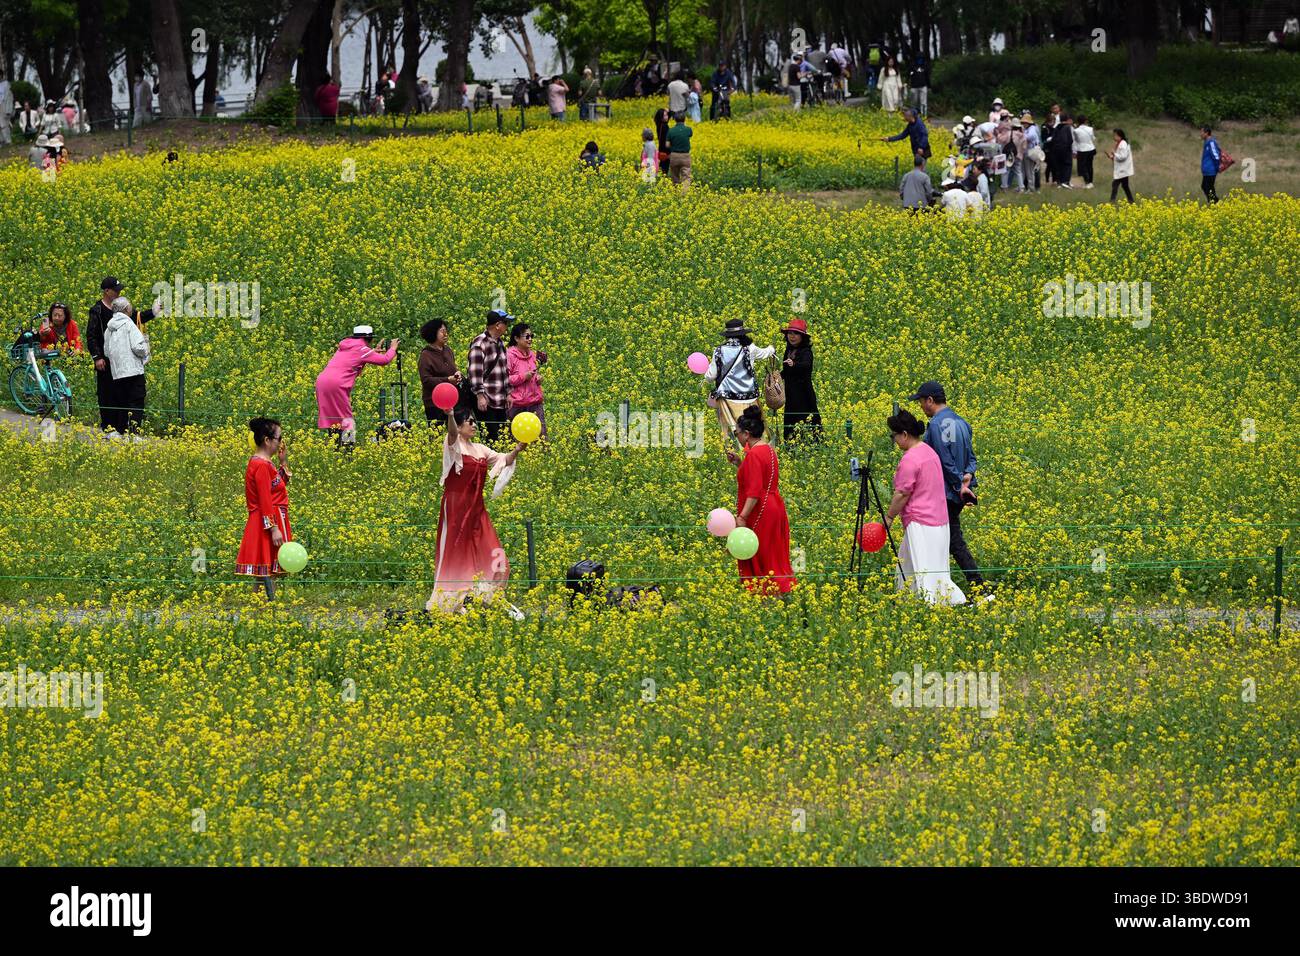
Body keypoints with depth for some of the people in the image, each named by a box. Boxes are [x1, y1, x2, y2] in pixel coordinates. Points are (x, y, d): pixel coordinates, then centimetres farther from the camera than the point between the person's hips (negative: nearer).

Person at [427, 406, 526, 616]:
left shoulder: (480, 449, 14)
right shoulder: (454, 446, -6)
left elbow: (504, 460, 14)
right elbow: (452, 433, -27)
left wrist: (516, 451, -6)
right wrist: (449, 415, -48)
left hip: (476, 508, 7)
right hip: (456, 506, -7)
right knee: (455, 552, -5)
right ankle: (448, 600, -2)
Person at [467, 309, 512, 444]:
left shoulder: (499, 343, 16)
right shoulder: (479, 343, -12)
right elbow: (475, 371, -17)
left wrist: (508, 393, 21)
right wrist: (480, 395, -21)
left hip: (500, 402, 9)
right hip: (485, 402, -9)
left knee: (501, 437, 8)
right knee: (490, 437, -9)